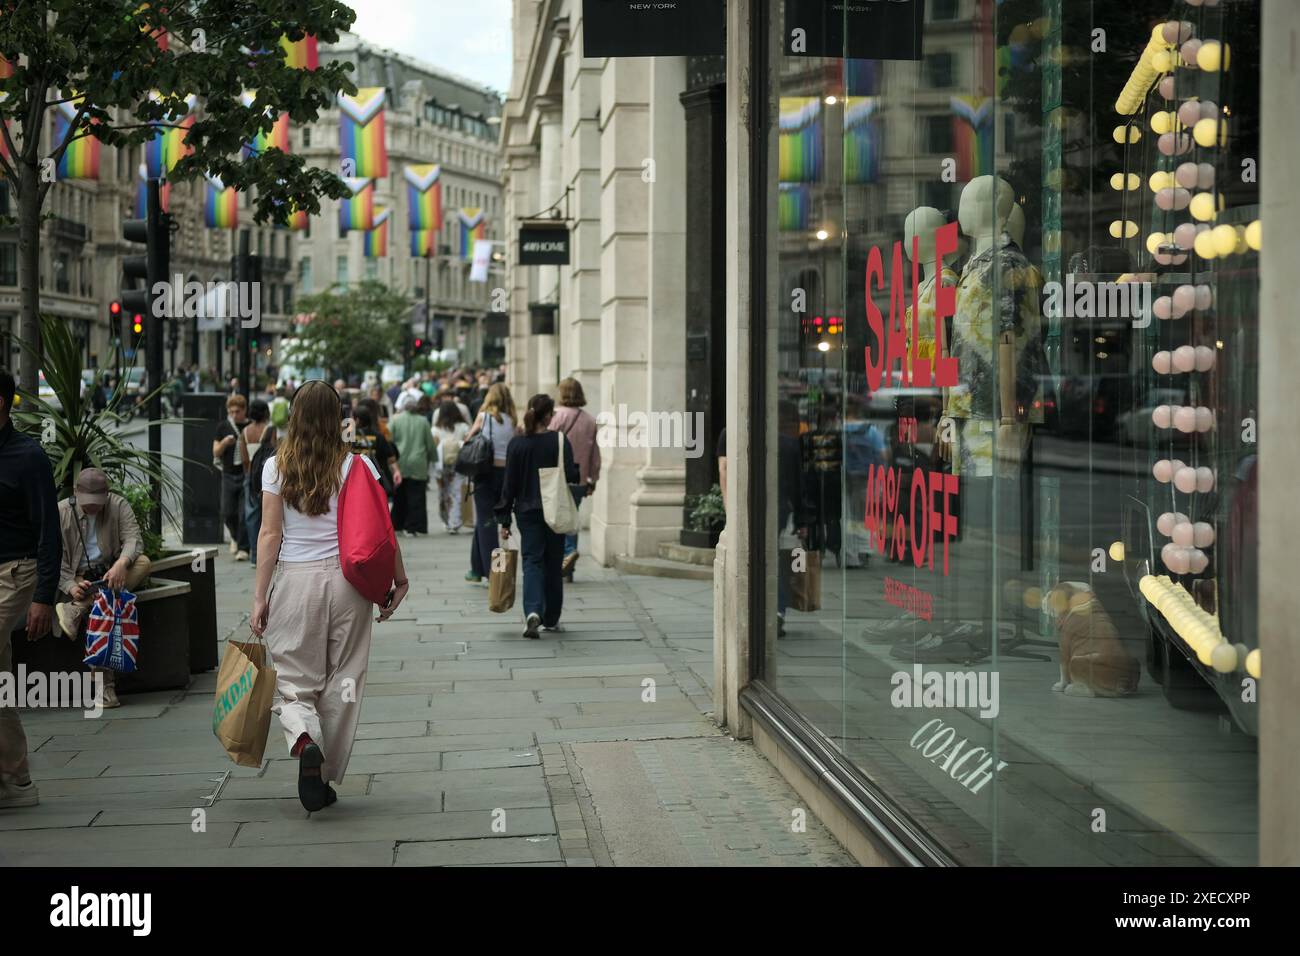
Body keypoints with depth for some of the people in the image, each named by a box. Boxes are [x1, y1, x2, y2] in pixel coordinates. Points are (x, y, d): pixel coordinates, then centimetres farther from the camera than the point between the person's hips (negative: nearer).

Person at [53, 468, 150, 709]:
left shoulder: (118, 505, -1)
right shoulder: (60, 512, -5)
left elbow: (133, 538, -14)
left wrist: (121, 563, -38)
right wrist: (72, 587, -27)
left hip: (112, 574, 3)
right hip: (80, 579, -3)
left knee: (143, 563, -31)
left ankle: (75, 609, -34)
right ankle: (106, 685, -33)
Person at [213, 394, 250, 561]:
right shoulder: (223, 427, 7)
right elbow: (216, 453, 8)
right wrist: (224, 443, -11)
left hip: (247, 474, -3)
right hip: (229, 475, 3)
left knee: (245, 514, -5)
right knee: (227, 513, 2)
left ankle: (243, 548, 3)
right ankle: (235, 537, 31)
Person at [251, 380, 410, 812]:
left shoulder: (276, 467, -1)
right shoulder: (358, 465, -1)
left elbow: (270, 534, -3)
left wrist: (260, 595, 0)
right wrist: (399, 579, 8)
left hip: (295, 580, -1)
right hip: (347, 580, 1)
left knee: (292, 678, 8)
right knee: (342, 681, 10)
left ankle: (304, 739, -22)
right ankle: (328, 776, 15)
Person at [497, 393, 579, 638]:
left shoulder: (516, 443, -3)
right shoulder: (559, 440, -10)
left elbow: (509, 483, -1)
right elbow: (571, 476, -15)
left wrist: (504, 519, 3)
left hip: (526, 511, 1)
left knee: (532, 561, 3)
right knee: (553, 564, 13)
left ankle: (532, 611, -20)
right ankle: (551, 618, 21)